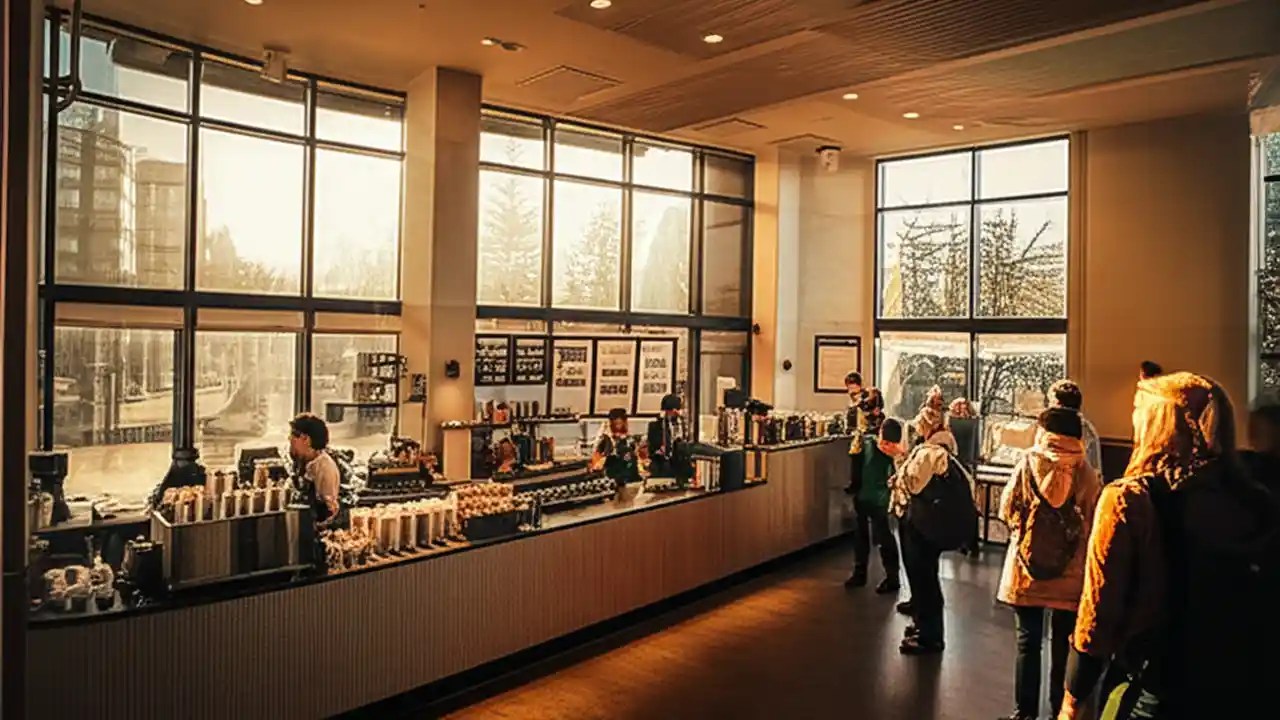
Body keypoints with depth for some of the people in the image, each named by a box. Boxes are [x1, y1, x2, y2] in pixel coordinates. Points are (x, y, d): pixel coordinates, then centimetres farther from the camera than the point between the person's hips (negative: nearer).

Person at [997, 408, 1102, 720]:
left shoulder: (1030, 463, -8)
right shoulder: (1088, 474, -5)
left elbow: (1008, 509, -3)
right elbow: (1092, 526, -3)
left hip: (1029, 566, -1)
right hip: (1070, 574, 1)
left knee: (1028, 641, 11)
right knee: (1063, 644, 14)